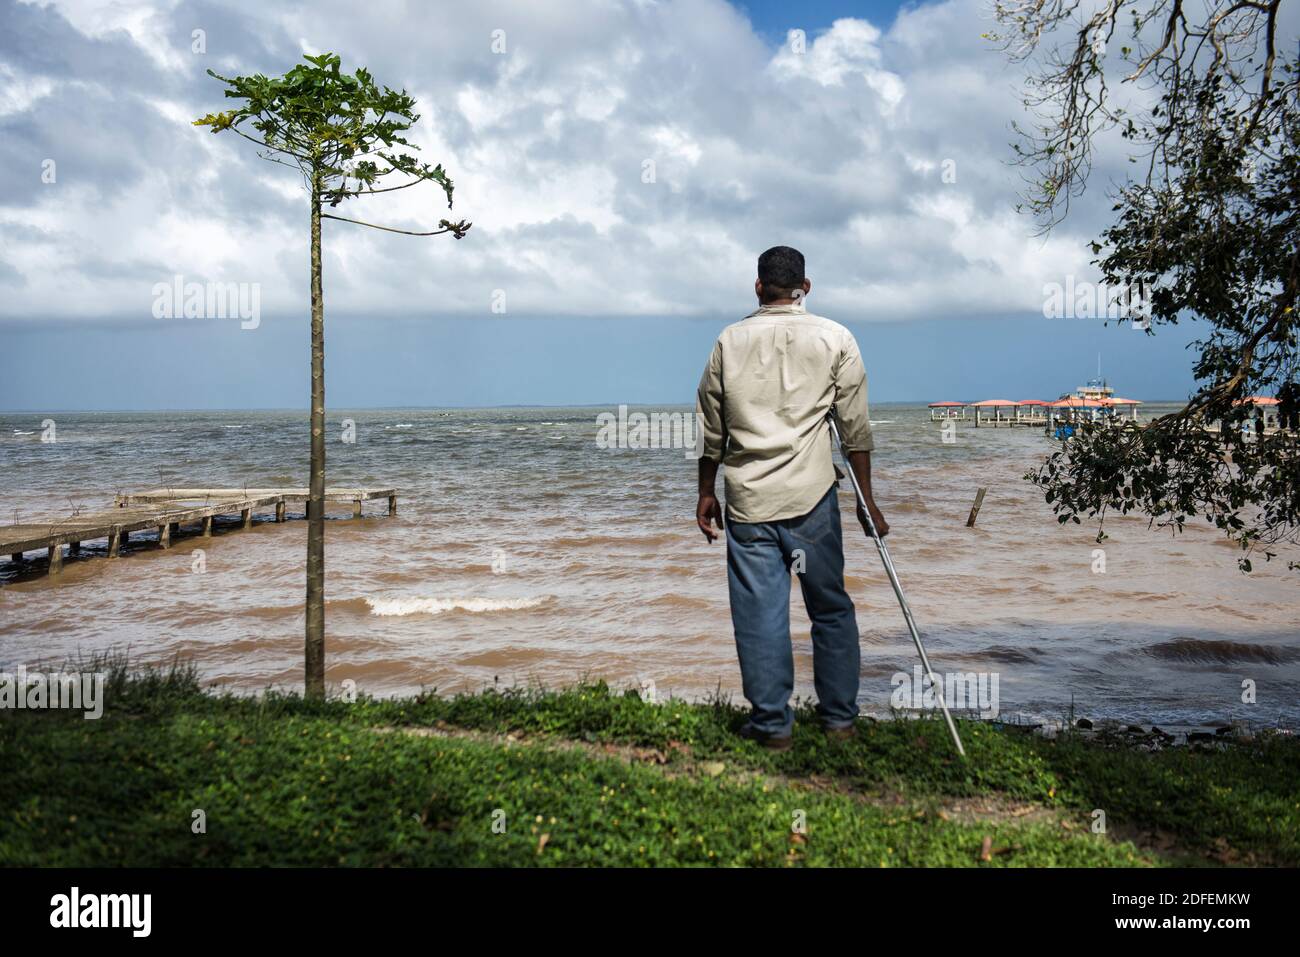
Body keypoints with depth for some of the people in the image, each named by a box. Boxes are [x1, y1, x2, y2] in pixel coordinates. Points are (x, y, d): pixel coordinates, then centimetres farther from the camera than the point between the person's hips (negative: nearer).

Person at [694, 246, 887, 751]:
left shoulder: (730, 341, 5)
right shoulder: (835, 339, 2)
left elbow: (711, 430, 8)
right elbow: (855, 429, 1)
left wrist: (706, 493, 18)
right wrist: (866, 500, 8)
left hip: (747, 498, 1)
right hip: (811, 496, 0)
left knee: (760, 613, 4)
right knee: (831, 607, 12)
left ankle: (771, 723, 10)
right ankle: (839, 718, 18)